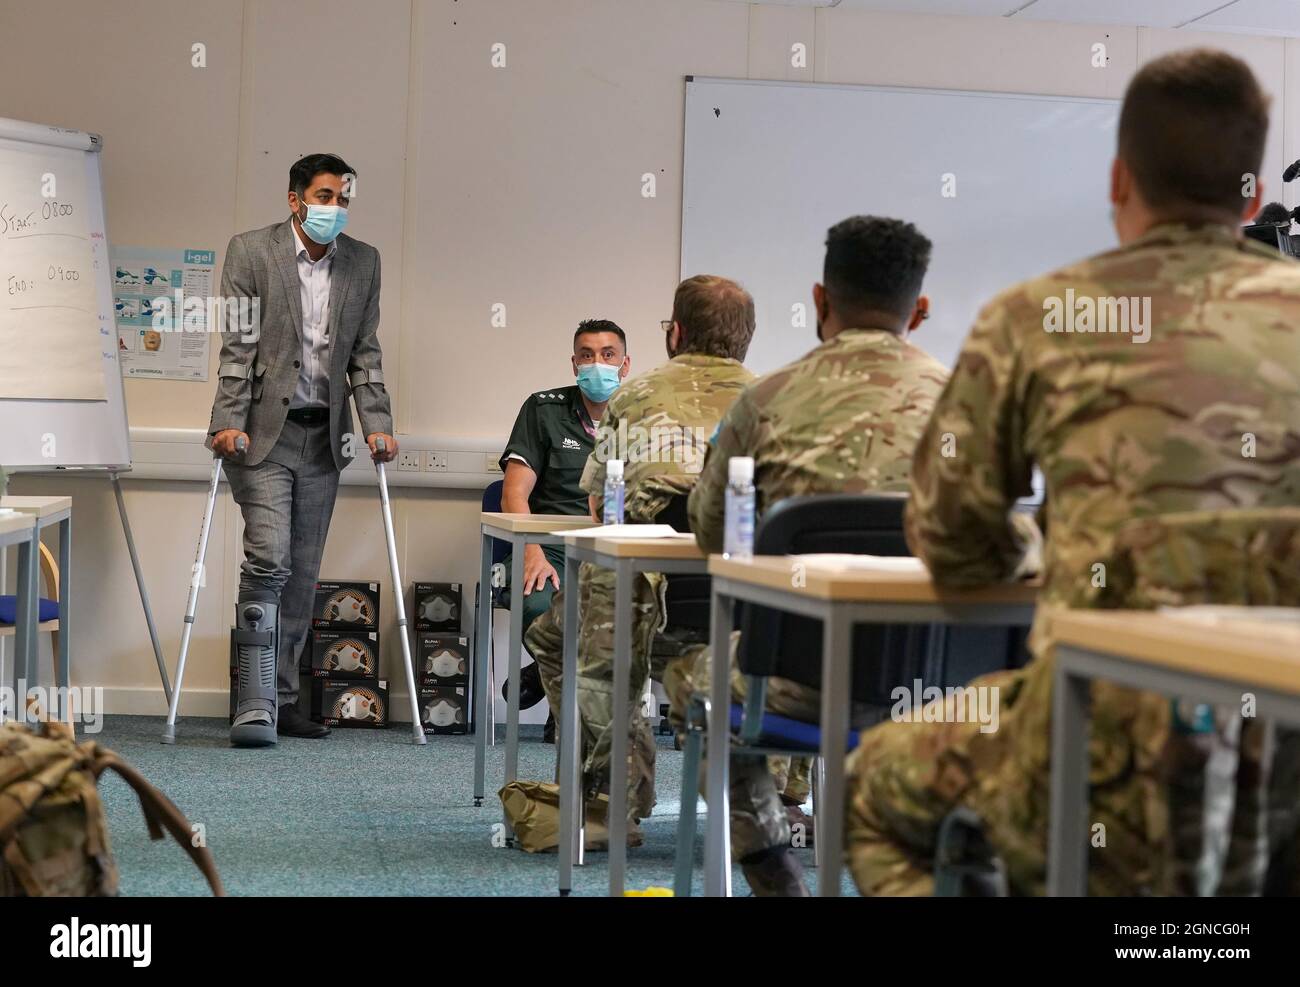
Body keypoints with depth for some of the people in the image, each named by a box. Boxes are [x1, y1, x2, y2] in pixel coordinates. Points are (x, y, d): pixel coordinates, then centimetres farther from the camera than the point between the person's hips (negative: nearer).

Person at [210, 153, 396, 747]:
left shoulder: (363, 262, 8)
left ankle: (281, 698, 16)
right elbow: (237, 347, -7)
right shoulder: (251, 252, -3)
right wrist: (228, 423, -16)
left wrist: (377, 424, -1)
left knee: (303, 571, 7)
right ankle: (255, 707, -12)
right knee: (268, 560, -14)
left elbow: (365, 352, 9)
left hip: (323, 436, 5)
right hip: (264, 431, -4)